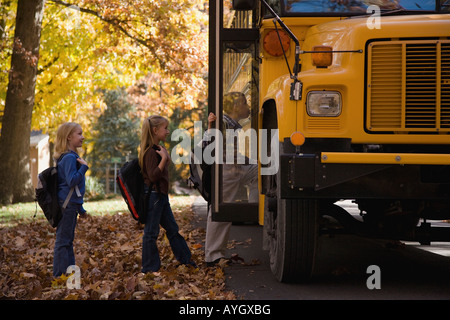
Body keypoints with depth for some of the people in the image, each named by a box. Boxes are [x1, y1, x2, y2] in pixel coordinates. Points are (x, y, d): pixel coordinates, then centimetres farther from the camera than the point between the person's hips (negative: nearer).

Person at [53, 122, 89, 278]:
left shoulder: (71, 156, 16)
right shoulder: (69, 157, -15)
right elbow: (72, 181, -26)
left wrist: (80, 208, 26)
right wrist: (84, 167, -20)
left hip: (70, 204, 10)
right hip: (67, 205, -10)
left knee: (67, 241, 15)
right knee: (63, 241, -6)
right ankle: (60, 275, -3)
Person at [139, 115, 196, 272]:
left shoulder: (158, 149, 13)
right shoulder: (150, 152, -18)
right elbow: (153, 176, -24)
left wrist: (165, 156, 11)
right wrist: (163, 158, -25)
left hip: (161, 196, 10)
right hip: (153, 196, -10)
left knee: (172, 228, 18)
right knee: (151, 232, -2)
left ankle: (185, 259, 28)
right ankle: (150, 268, 5)